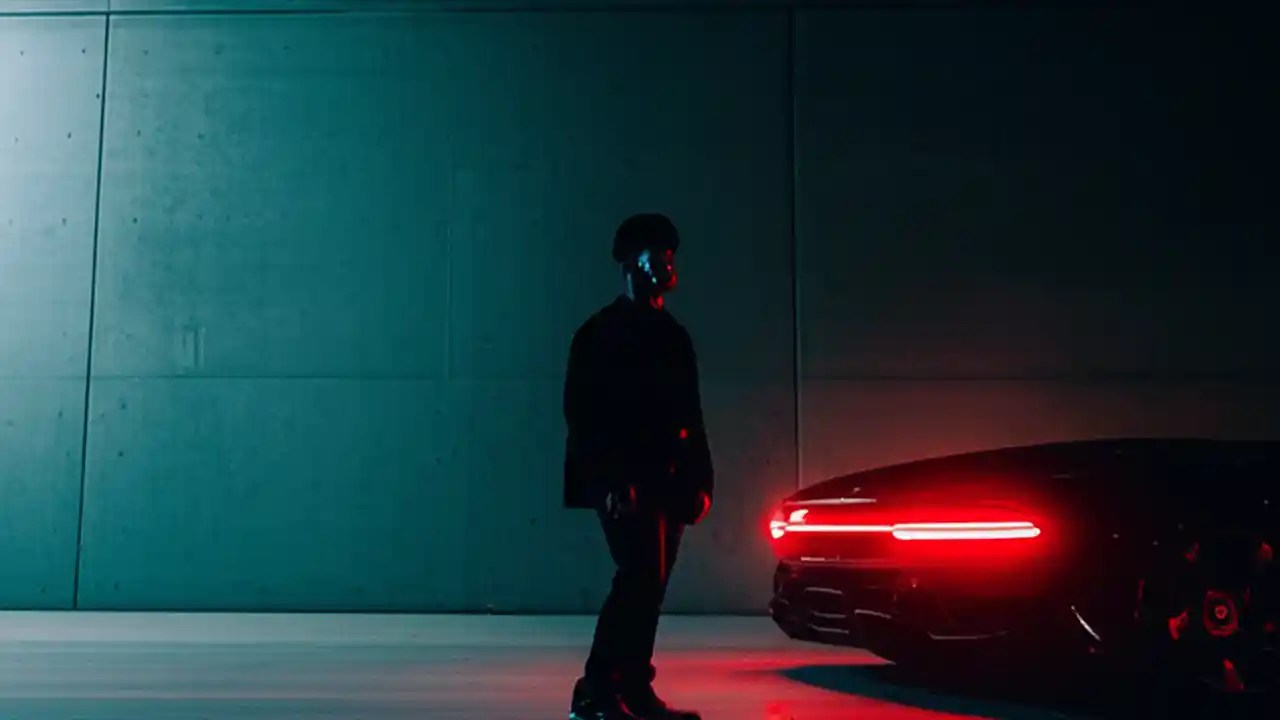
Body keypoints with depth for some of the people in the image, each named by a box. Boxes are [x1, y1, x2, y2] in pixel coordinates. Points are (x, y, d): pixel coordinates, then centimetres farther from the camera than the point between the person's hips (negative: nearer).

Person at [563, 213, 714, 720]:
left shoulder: (674, 336, 18)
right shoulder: (601, 332, -2)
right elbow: (581, 413, -9)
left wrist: (700, 481, 9)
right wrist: (612, 481, -18)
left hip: (668, 483, 7)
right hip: (626, 484, -7)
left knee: (648, 584, 7)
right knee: (641, 576, -15)